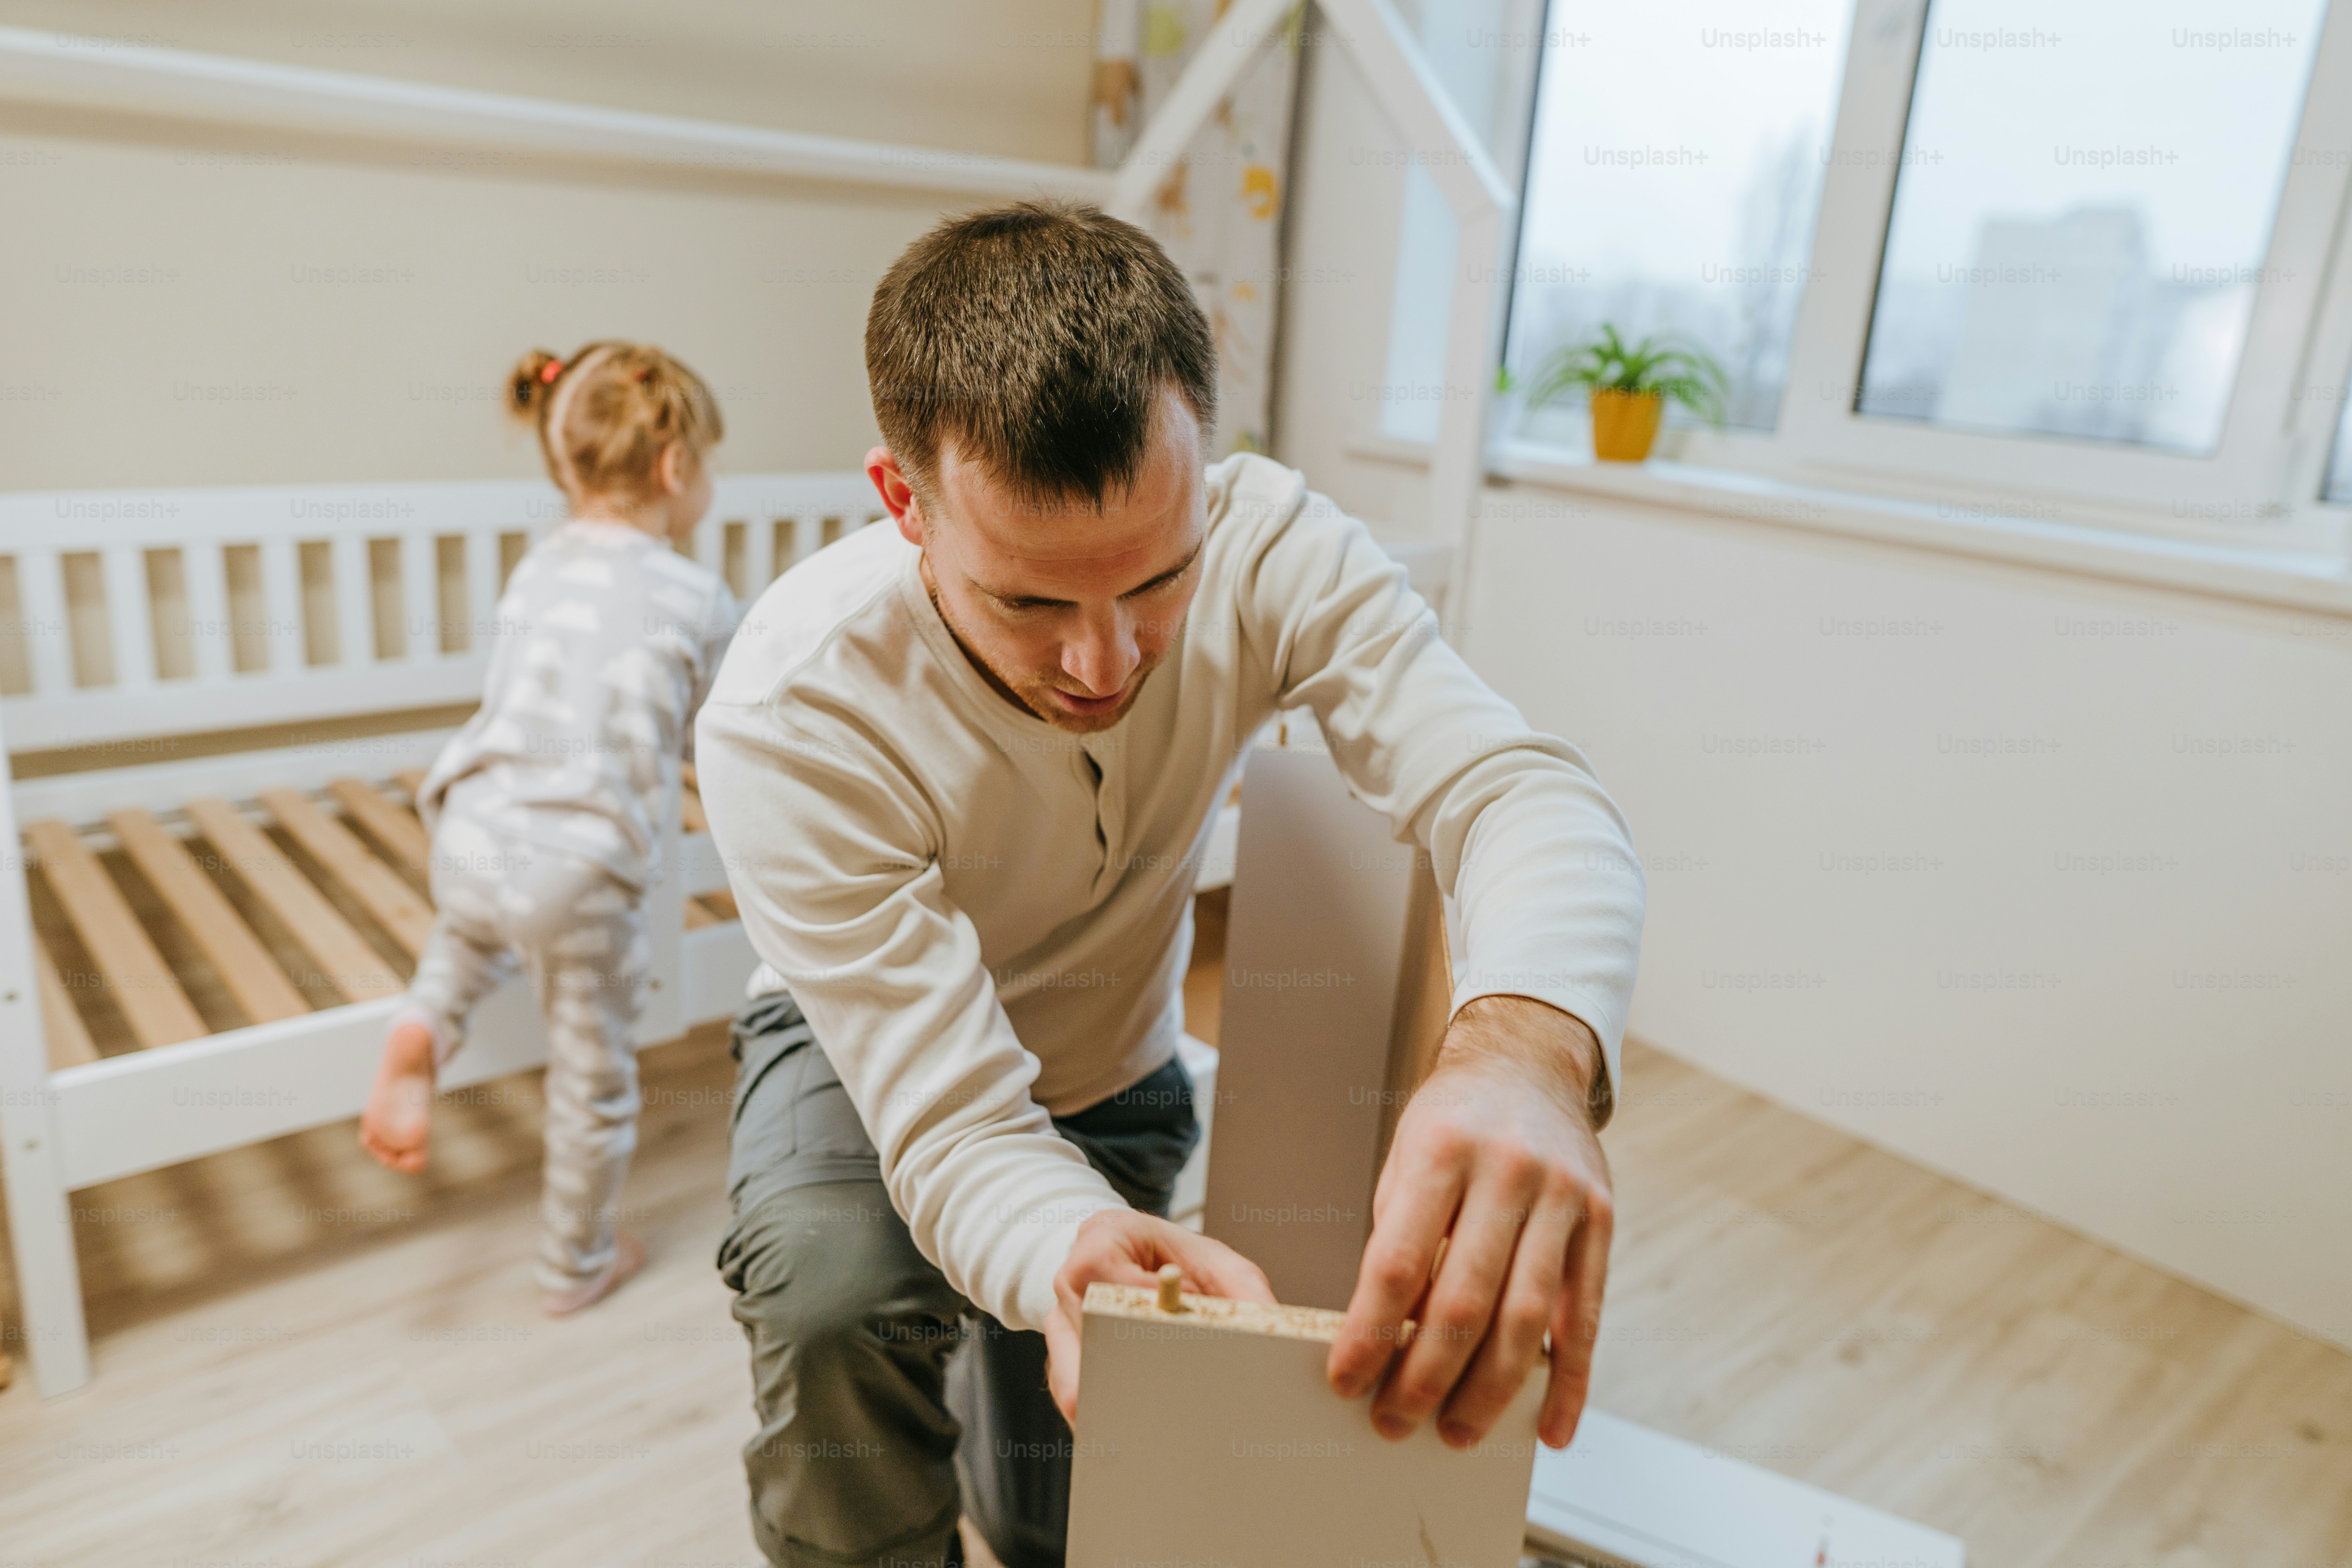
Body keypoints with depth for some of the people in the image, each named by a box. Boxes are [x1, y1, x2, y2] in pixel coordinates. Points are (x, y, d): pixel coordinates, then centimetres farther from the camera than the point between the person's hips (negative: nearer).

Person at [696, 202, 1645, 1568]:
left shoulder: (1266, 545, -30)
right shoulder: (790, 720, -38)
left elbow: (1528, 796, -40)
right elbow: (957, 1126, -39)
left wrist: (1527, 1044, -63)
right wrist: (1072, 1255, -62)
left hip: (1114, 1069, 3)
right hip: (868, 1044, -2)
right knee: (838, 1299, -37)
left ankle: (983, 1354, 43)